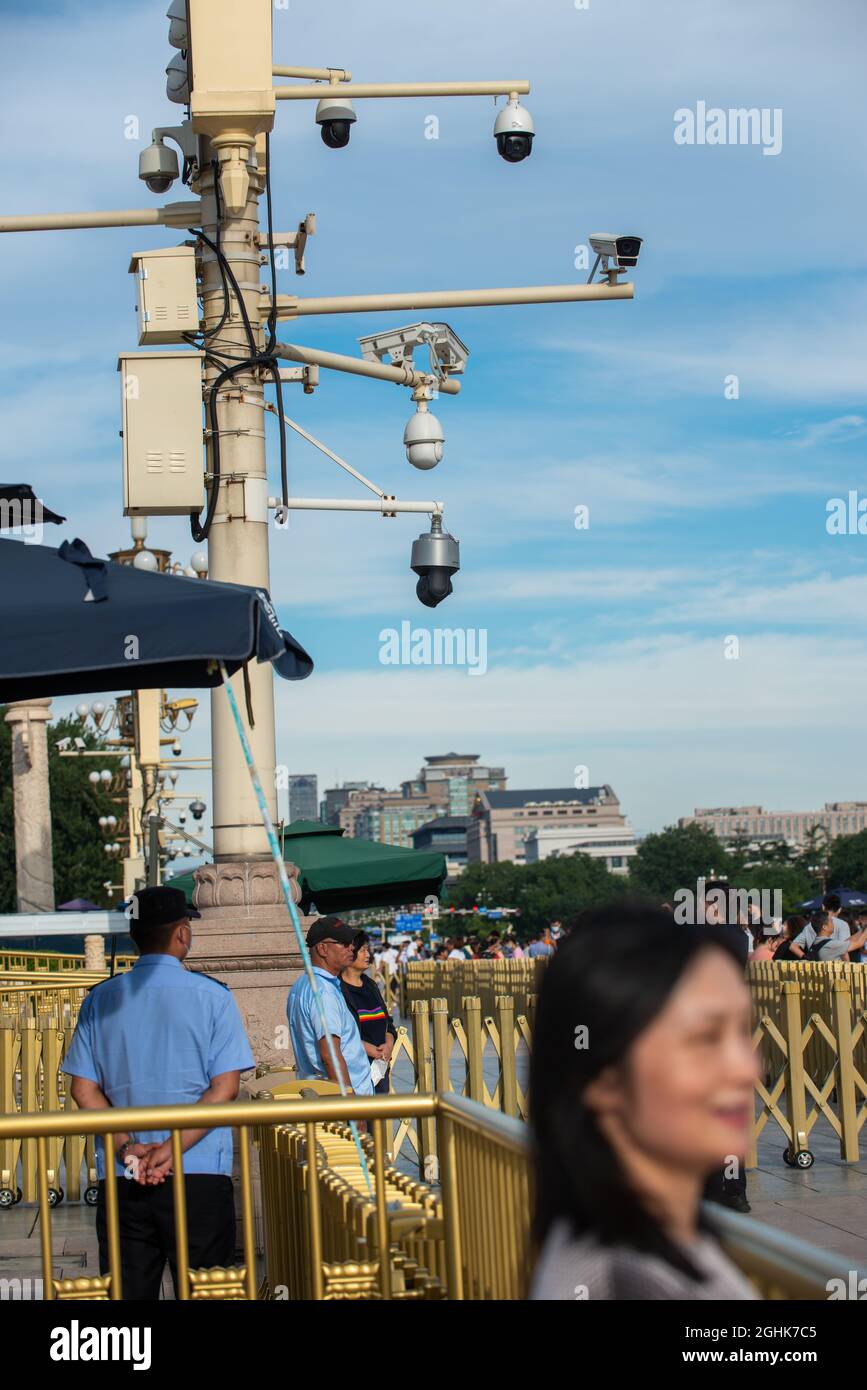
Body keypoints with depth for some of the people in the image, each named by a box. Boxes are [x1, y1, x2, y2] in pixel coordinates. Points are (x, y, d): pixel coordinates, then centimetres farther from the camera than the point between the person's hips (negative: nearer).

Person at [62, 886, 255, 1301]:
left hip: (119, 1178, 3)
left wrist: (126, 1147, -6)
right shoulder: (211, 996, -2)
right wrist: (172, 1149, -12)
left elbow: (83, 1088, 1)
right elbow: (225, 1087, -10)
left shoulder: (101, 998, 6)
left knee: (126, 1292, 7)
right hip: (199, 1175, -2)